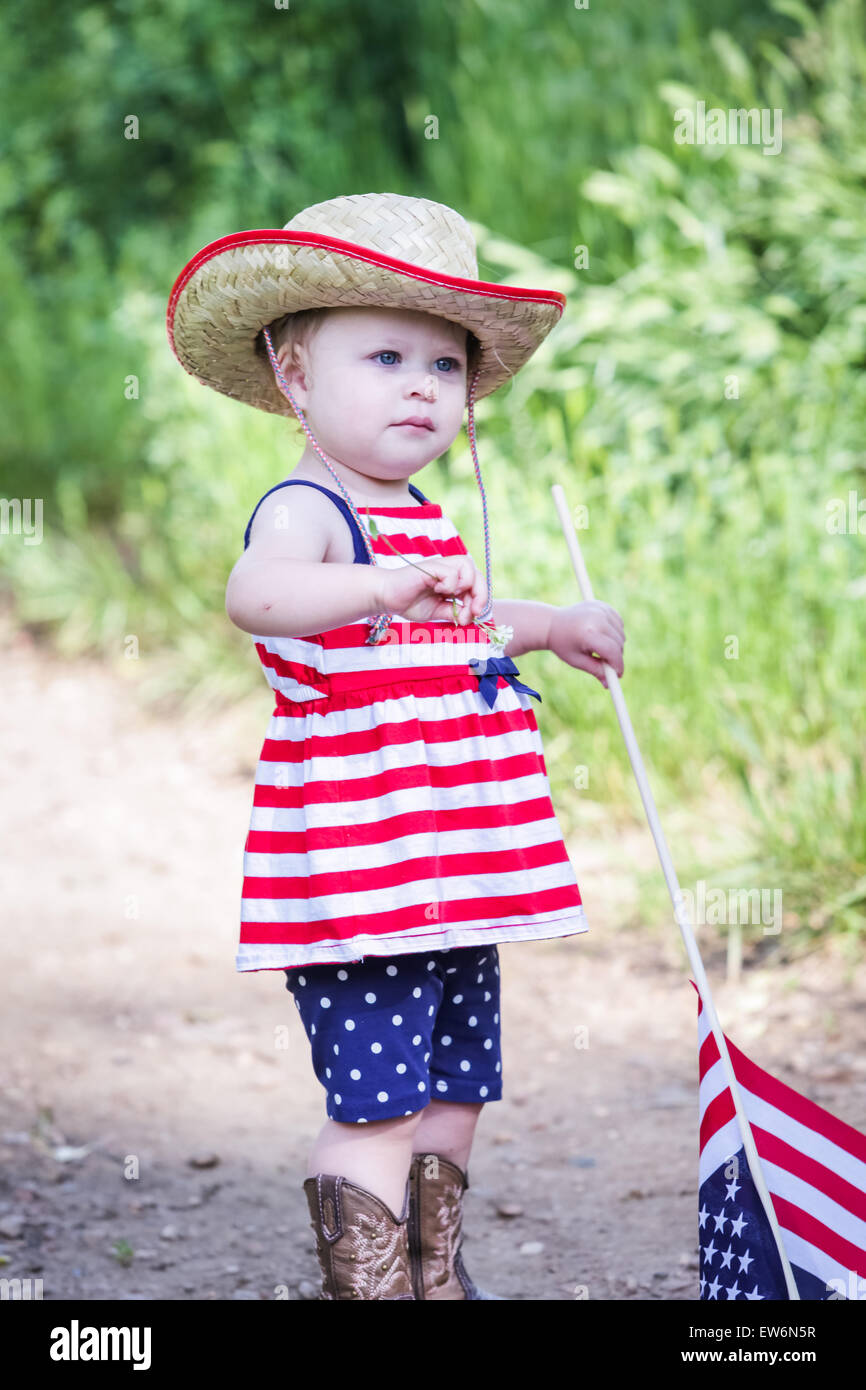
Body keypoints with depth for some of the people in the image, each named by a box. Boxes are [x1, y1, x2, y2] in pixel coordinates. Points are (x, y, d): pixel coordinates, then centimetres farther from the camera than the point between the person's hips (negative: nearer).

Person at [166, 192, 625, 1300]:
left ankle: (435, 1281, 32)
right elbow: (256, 593, -39)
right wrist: (387, 583, -51)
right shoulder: (304, 510, -13)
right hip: (355, 878, -9)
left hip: (453, 876, 9)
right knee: (377, 1106, -10)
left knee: (452, 1096, 18)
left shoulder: (424, 523, 16)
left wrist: (554, 627, 37)